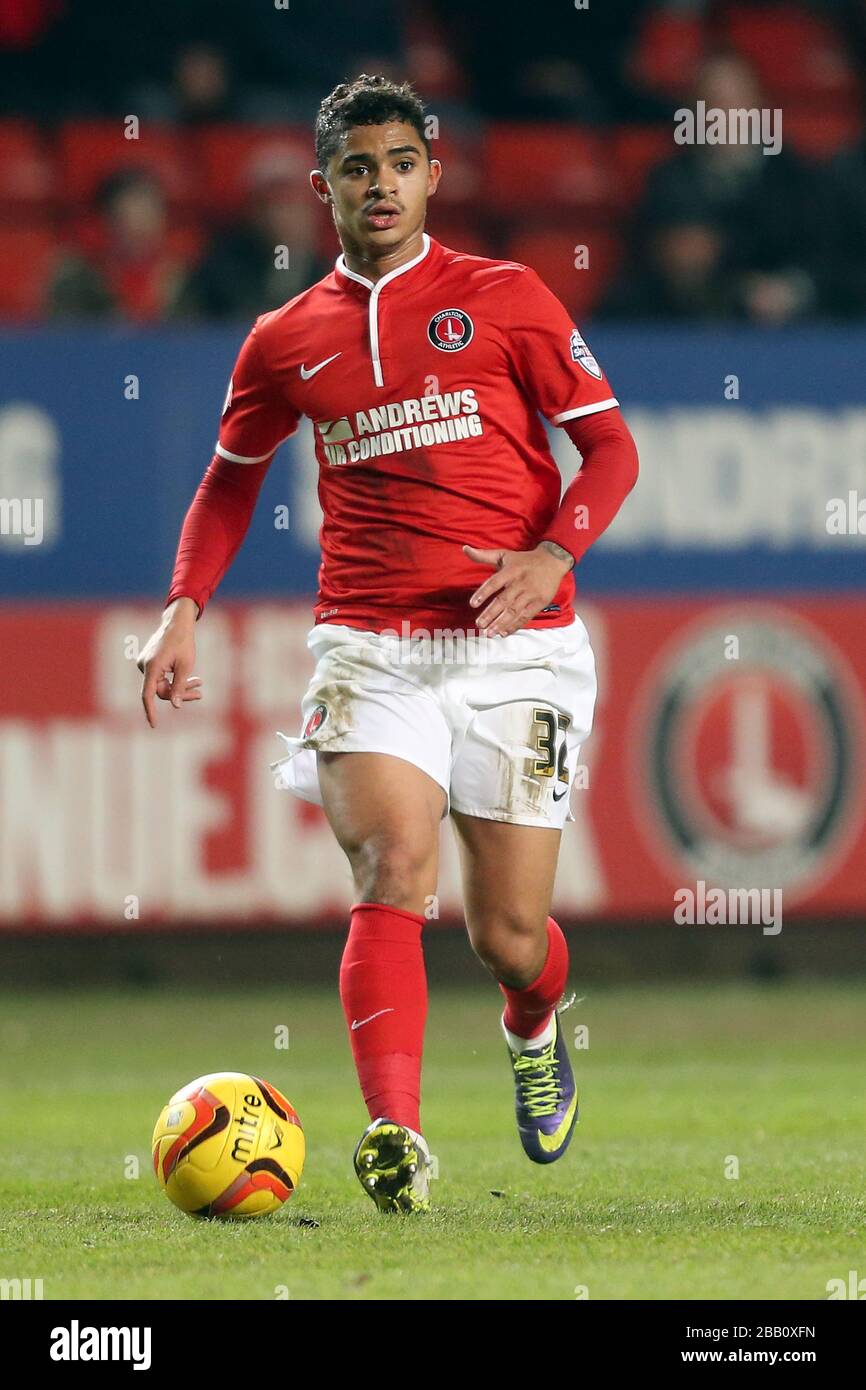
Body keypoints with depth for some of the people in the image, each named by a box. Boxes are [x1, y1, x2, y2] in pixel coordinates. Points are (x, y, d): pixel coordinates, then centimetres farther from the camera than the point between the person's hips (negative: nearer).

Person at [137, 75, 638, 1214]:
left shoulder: (503, 297, 4)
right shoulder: (288, 340, 11)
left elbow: (610, 444, 4)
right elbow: (231, 478, 25)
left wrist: (554, 553, -14)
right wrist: (185, 608, 10)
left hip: (513, 645, -1)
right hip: (370, 649, 1)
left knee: (509, 936, 2)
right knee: (392, 875, -22)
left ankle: (535, 1033, 38)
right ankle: (395, 1139, -30)